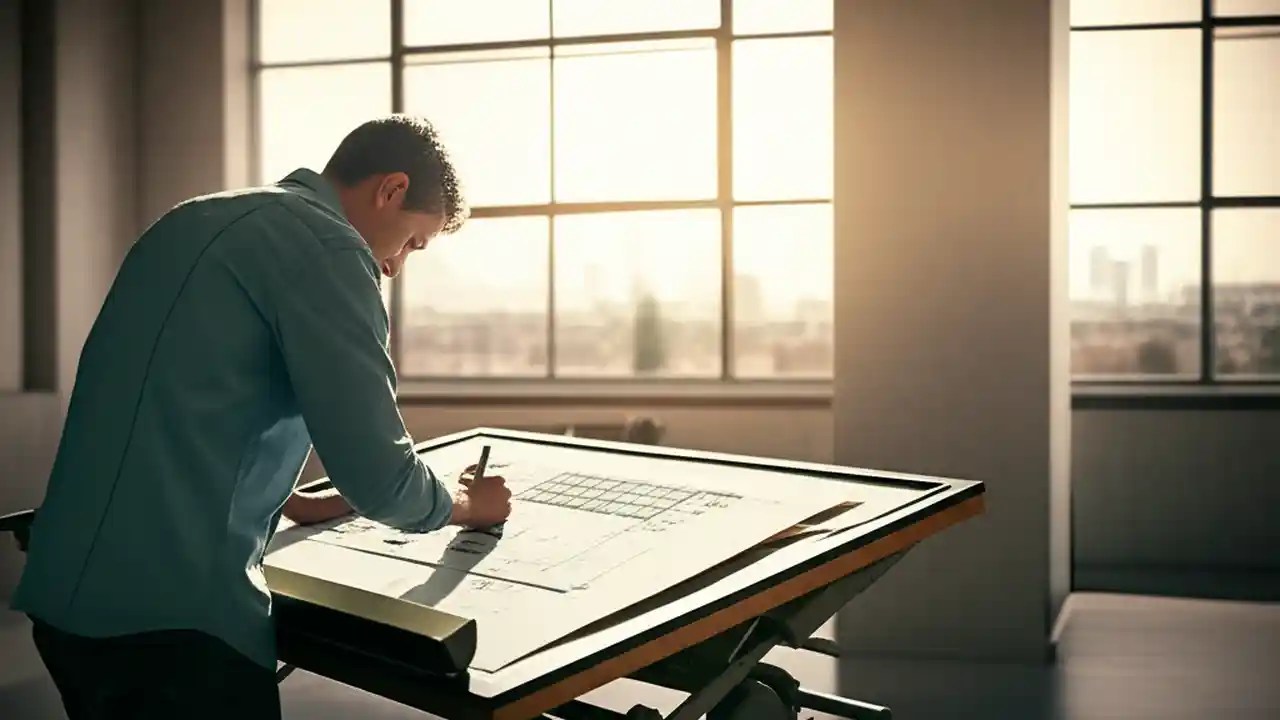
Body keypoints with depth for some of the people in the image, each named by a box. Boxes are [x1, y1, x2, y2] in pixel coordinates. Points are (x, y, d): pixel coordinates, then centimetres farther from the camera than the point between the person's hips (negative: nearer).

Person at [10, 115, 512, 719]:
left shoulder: (199, 220, 18)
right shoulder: (326, 246, -10)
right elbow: (377, 474, -10)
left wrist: (288, 501, 28)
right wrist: (463, 507, 9)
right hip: (170, 611, -9)